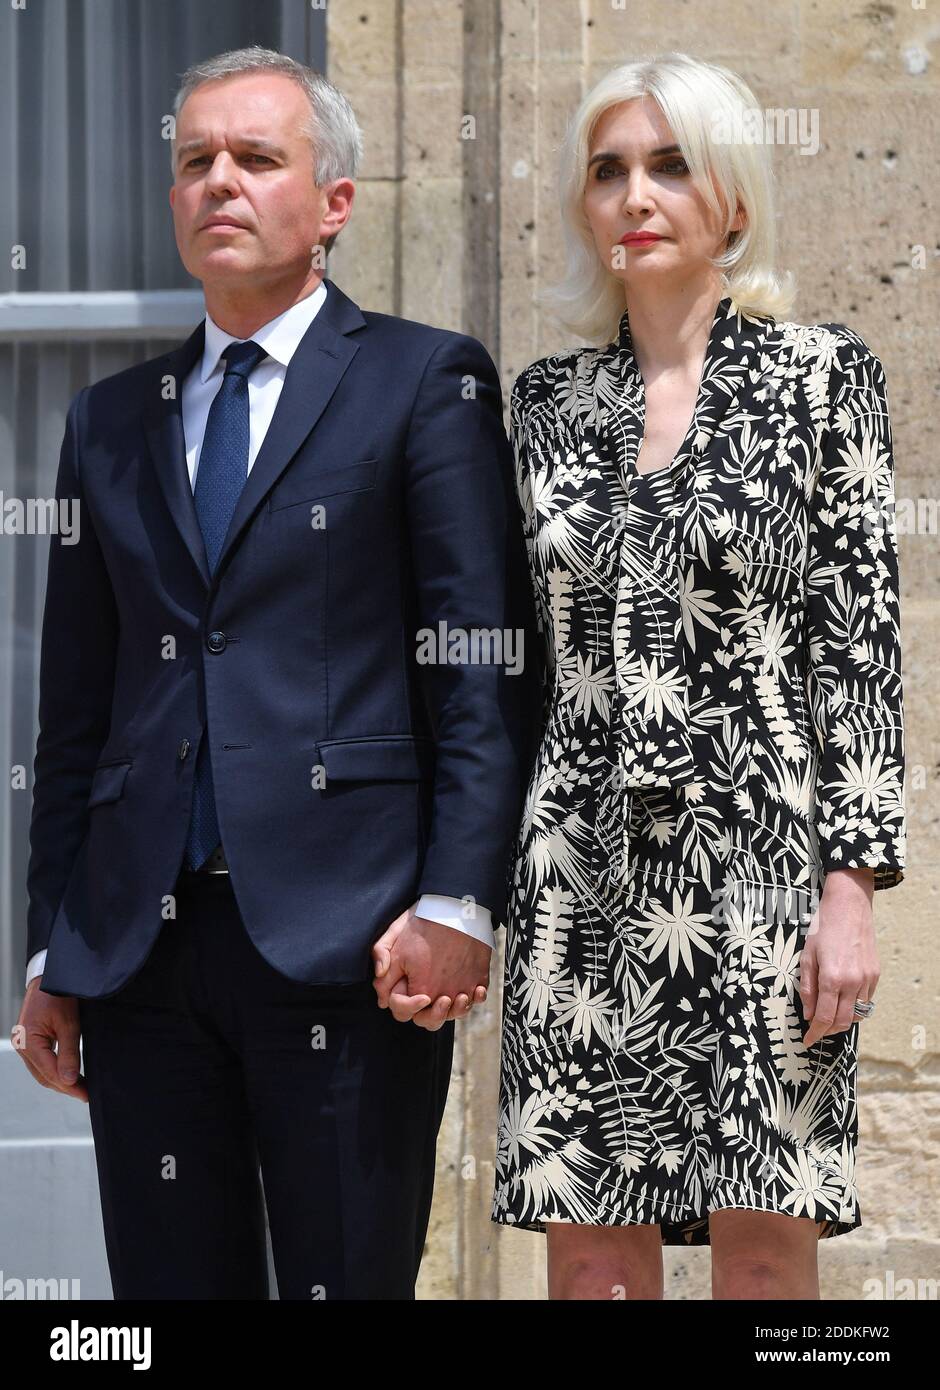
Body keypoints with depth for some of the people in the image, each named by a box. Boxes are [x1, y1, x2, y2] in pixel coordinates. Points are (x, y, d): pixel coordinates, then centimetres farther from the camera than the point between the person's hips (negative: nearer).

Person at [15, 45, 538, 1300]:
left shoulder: (426, 383, 4)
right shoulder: (110, 422, 18)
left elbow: (486, 666, -3)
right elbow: (73, 708, 18)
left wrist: (458, 902, -13)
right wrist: (51, 949, 12)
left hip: (344, 945, -4)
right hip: (140, 948, 4)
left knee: (349, 1281, -3)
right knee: (168, 1285, 7)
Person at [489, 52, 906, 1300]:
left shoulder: (821, 376, 1)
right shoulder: (548, 400, 11)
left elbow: (862, 641, -3)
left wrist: (852, 886, -10)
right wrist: (477, 878, 12)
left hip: (759, 859, -3)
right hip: (586, 868, 3)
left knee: (765, 1235, -3)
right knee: (589, 1249, 2)